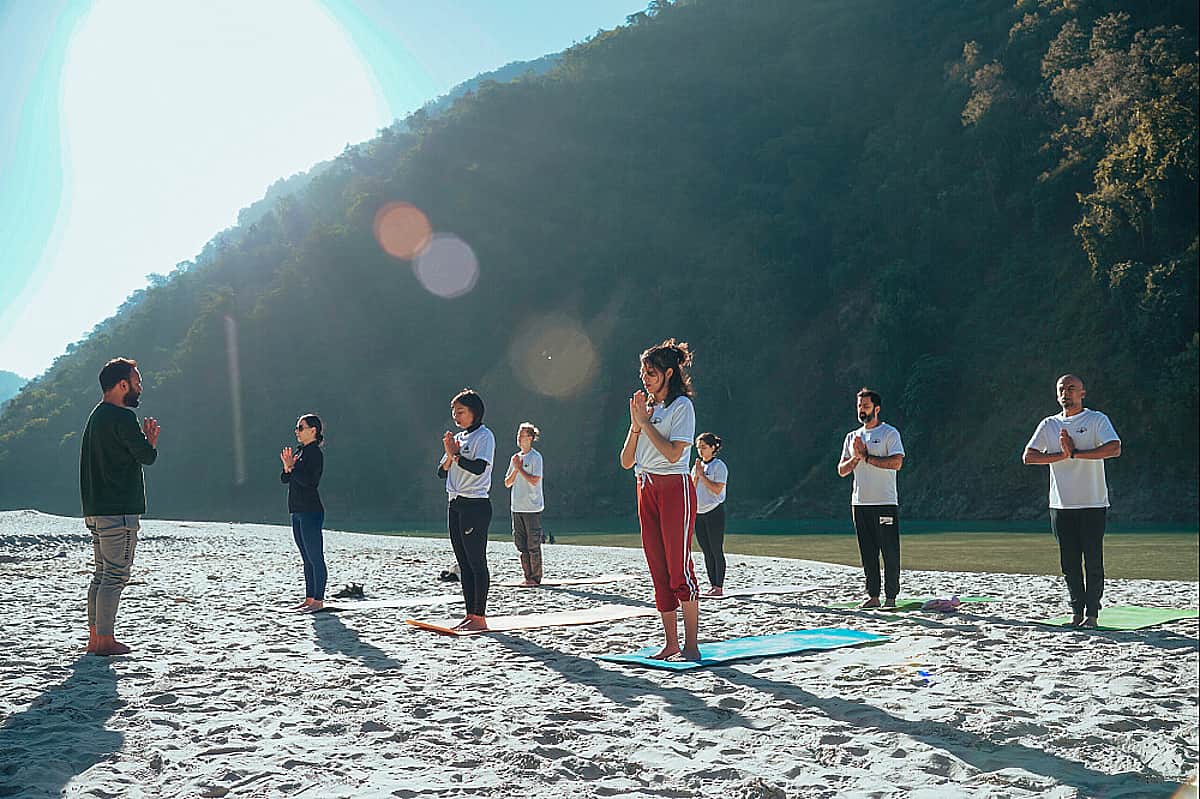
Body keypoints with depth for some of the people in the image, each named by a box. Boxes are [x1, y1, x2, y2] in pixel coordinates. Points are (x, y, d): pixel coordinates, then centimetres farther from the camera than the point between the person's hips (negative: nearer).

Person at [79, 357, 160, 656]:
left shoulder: (96, 416, 18)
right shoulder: (122, 417, -14)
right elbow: (148, 456, -14)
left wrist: (145, 438, 14)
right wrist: (151, 439, 6)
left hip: (95, 510, 10)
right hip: (119, 510, -10)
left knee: (102, 574, 14)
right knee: (116, 575, -6)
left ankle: (95, 637, 17)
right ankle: (105, 640, -4)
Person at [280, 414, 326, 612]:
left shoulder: (315, 453, -10)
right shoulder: (299, 451, 17)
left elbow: (309, 481, -21)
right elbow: (284, 479, 14)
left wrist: (292, 468, -14)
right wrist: (287, 468, -4)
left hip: (311, 512, -10)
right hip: (298, 513, 10)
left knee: (315, 558, -7)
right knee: (307, 559, 13)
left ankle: (318, 600, -5)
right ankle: (309, 599, 18)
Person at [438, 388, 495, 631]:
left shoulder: (484, 436, -5)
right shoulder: (457, 438, 18)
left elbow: (479, 468, -20)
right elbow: (442, 473, 13)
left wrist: (455, 455, -10)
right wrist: (449, 455, -5)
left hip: (476, 506, -8)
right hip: (455, 505, 8)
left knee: (476, 562, -7)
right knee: (463, 563, 9)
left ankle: (480, 617, -5)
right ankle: (470, 615, 13)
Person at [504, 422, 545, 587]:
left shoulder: (536, 457, -6)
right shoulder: (516, 457, 14)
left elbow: (534, 480, -16)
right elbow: (507, 483, 13)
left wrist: (519, 467, -10)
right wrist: (515, 469, -3)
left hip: (532, 507, -7)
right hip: (517, 506, 7)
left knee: (533, 544, -4)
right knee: (521, 543, 8)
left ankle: (536, 578, 2)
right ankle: (528, 576, 15)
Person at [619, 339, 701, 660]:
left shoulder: (681, 405, -3)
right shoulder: (646, 407, 16)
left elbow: (673, 453, -17)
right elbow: (626, 461, 12)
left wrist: (645, 422, -10)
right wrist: (636, 425, -1)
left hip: (675, 488, -7)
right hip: (646, 489, 7)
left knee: (679, 568, -9)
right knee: (658, 570, 5)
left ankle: (691, 646, -4)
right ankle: (671, 645, 9)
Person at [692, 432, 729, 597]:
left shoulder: (719, 466, -5)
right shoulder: (697, 466, 15)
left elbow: (717, 489, -15)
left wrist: (702, 475, -12)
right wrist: (696, 475, -4)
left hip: (714, 512, -7)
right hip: (699, 513, 7)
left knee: (716, 551, -6)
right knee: (706, 552, 7)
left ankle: (719, 587, -4)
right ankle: (712, 585, 12)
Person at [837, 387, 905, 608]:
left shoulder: (890, 433, -1)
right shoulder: (852, 437, 16)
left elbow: (896, 462, -16)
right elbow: (842, 470, 12)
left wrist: (866, 457, -12)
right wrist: (856, 457, -6)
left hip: (885, 503, -5)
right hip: (859, 503, 6)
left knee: (890, 552, -4)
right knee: (868, 553, 7)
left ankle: (890, 597, 1)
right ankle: (873, 596, 12)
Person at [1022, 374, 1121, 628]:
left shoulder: (1097, 420, 1)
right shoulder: (1049, 425, 12)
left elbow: (1114, 448, -16)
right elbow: (1028, 456, 2)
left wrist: (1076, 453, -14)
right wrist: (1063, 455, -10)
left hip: (1093, 504, -4)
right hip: (1061, 505, 4)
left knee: (1093, 561, -5)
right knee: (1069, 563, 5)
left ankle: (1092, 613, 1)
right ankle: (1077, 612, 14)